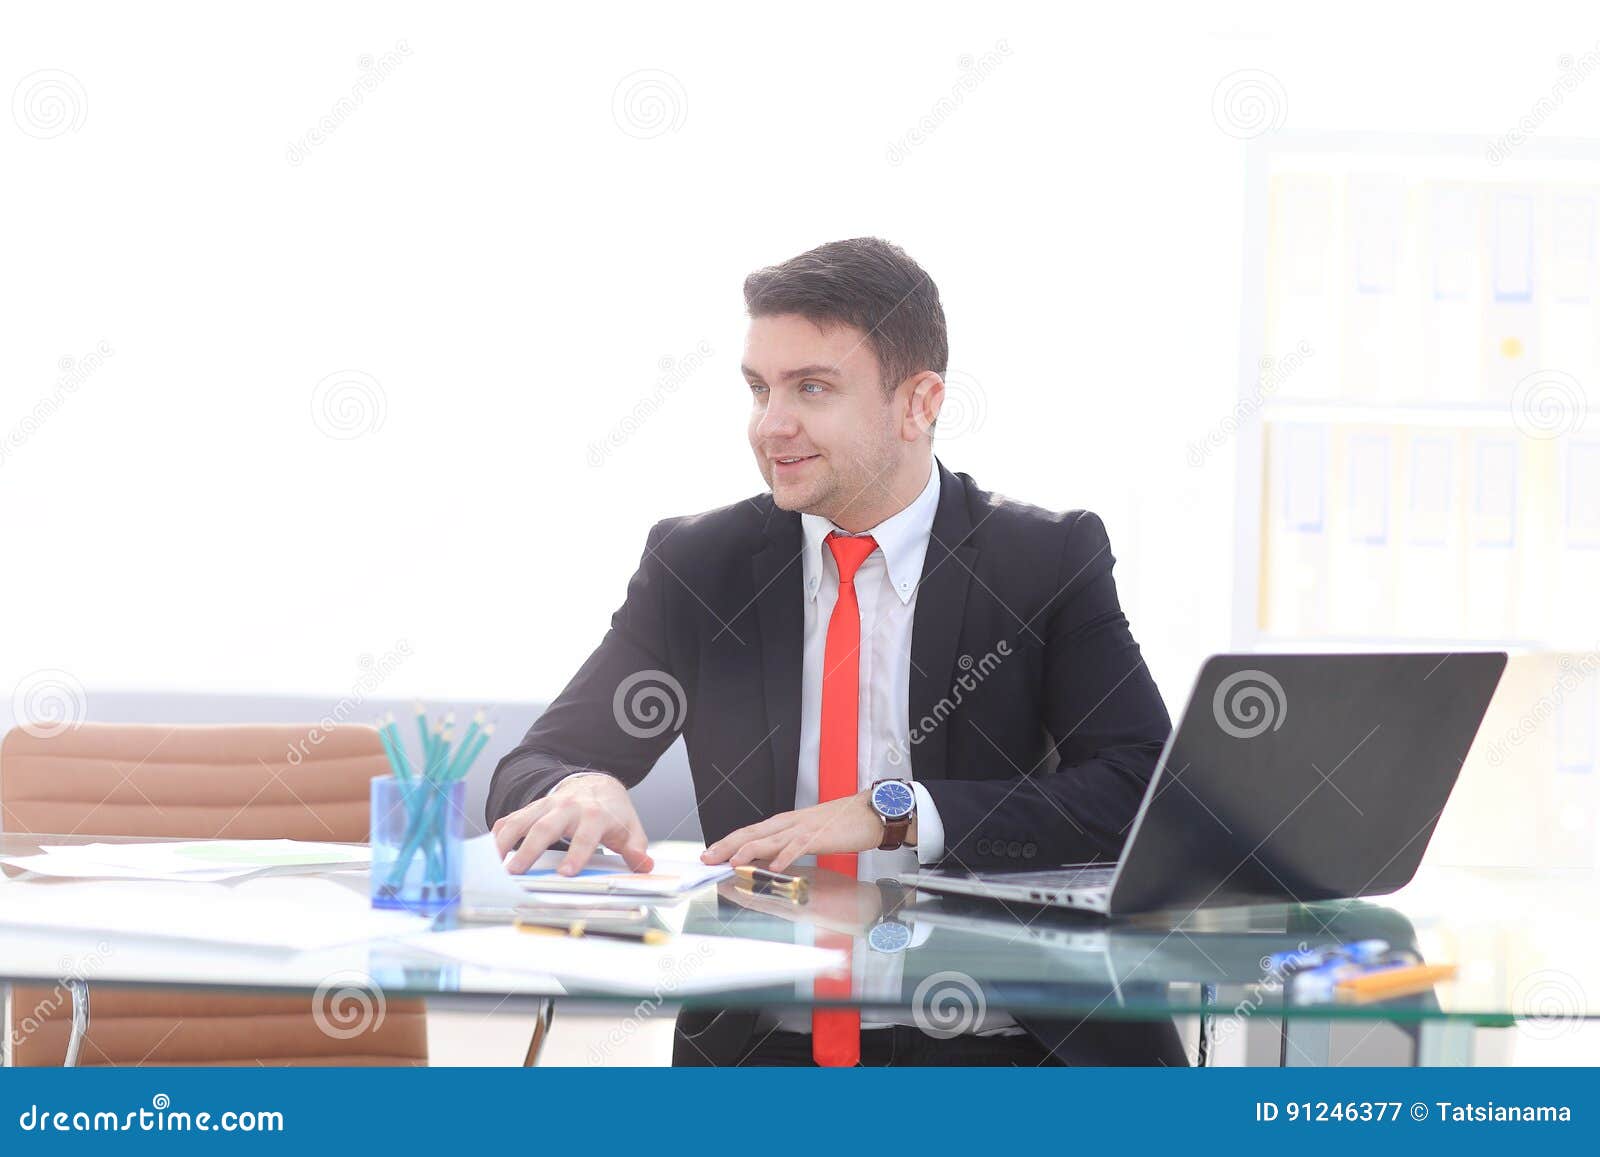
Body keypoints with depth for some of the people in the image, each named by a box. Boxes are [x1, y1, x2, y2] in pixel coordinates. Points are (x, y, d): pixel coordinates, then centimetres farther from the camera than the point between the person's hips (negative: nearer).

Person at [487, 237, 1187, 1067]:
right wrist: (580, 794, -20)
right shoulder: (695, 566, 9)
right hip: (763, 1048, 4)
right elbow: (531, 772, 7)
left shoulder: (1051, 562, 3)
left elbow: (1145, 788, -8)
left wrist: (894, 813, -19)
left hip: (999, 1055, -4)